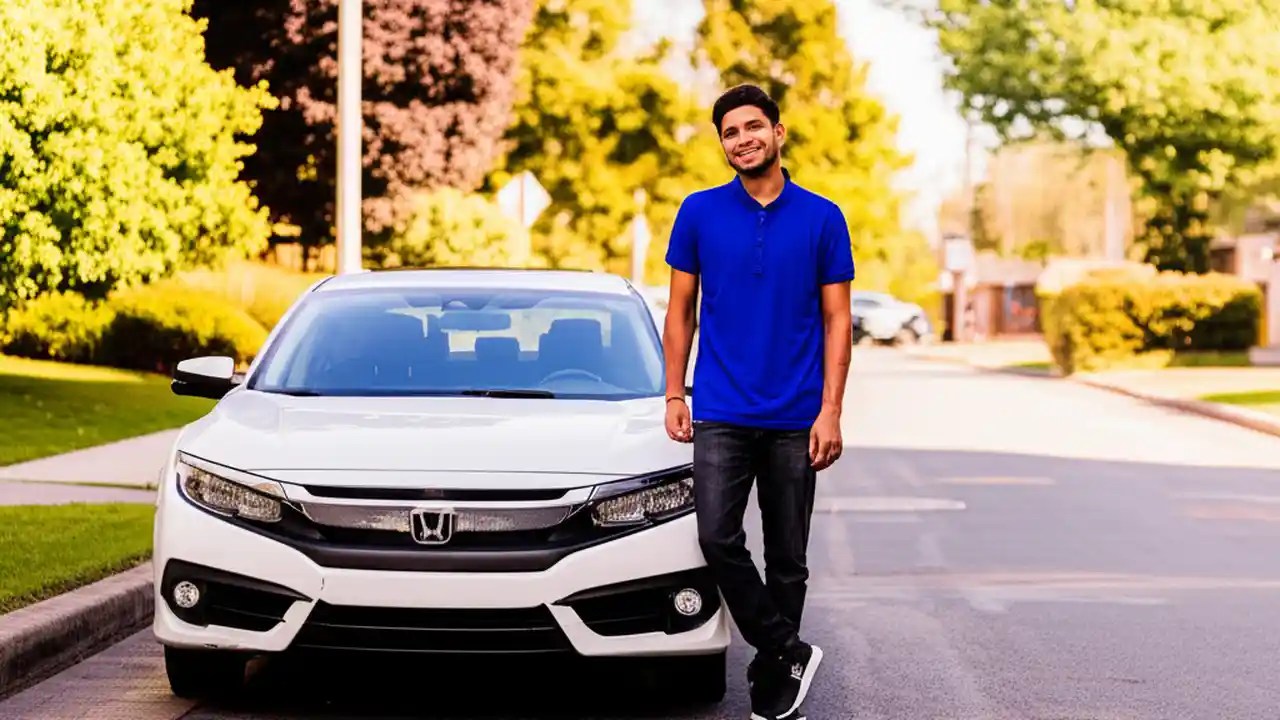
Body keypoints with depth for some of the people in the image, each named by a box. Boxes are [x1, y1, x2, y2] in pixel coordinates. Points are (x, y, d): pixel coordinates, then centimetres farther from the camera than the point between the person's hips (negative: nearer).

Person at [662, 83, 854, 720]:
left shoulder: (822, 219, 1)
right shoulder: (699, 213, 3)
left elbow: (836, 320, 1)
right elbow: (680, 310, 9)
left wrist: (830, 412, -7)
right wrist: (674, 396, 1)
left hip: (795, 420, 0)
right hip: (721, 414, 0)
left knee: (786, 557, 6)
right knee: (718, 540, -15)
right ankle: (788, 652, -1)